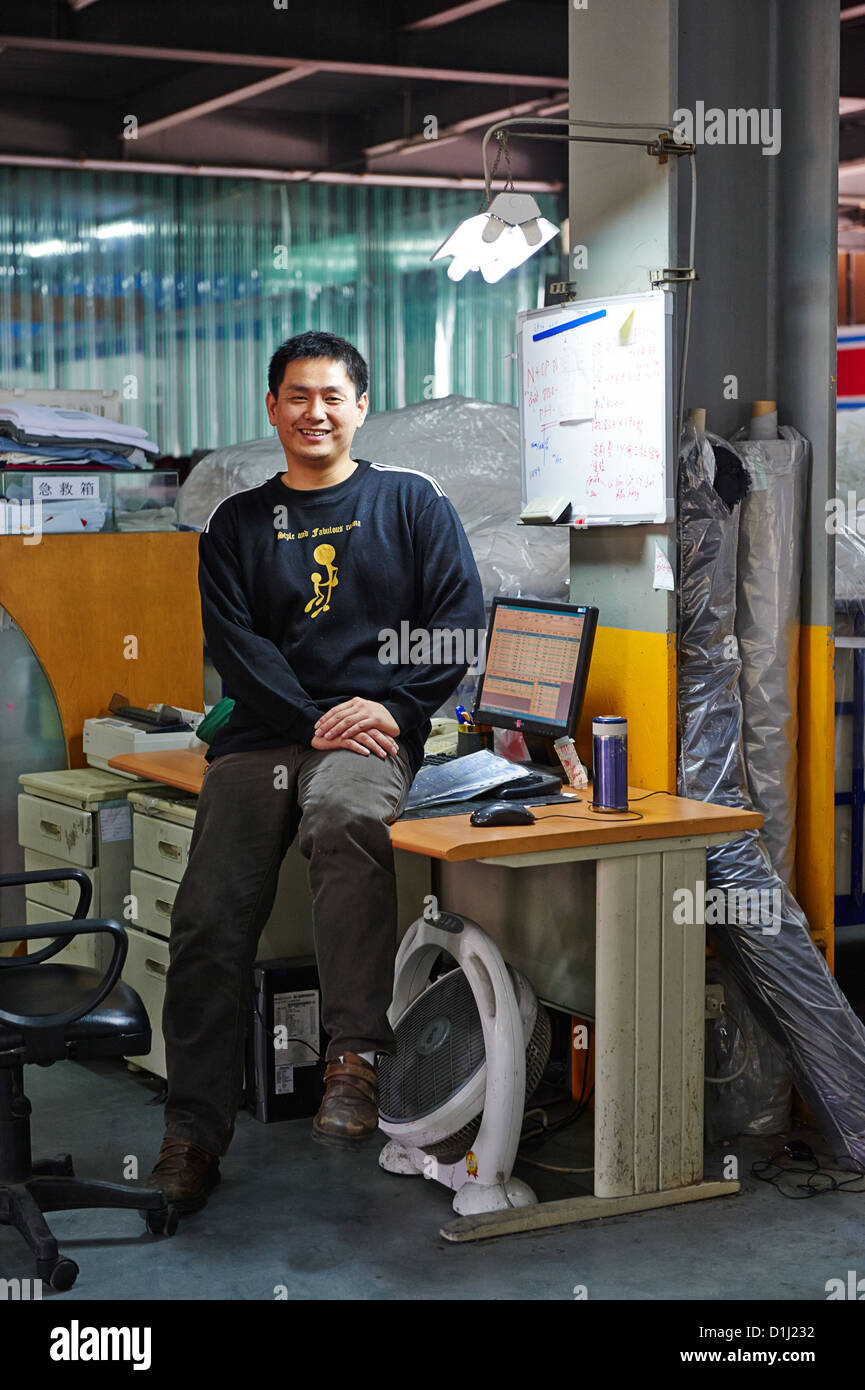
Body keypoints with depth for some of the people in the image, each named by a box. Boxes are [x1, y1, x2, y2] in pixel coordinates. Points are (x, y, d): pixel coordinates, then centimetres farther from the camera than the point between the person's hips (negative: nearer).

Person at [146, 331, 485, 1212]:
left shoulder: (410, 502, 14)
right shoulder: (237, 522, 18)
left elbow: (461, 616, 5)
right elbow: (232, 642, 5)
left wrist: (395, 708, -10)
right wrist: (314, 721, -10)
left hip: (375, 730, -3)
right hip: (261, 734, 3)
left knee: (342, 817, -38)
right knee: (208, 917, -15)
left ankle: (355, 1055, -38)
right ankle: (192, 1134, -7)